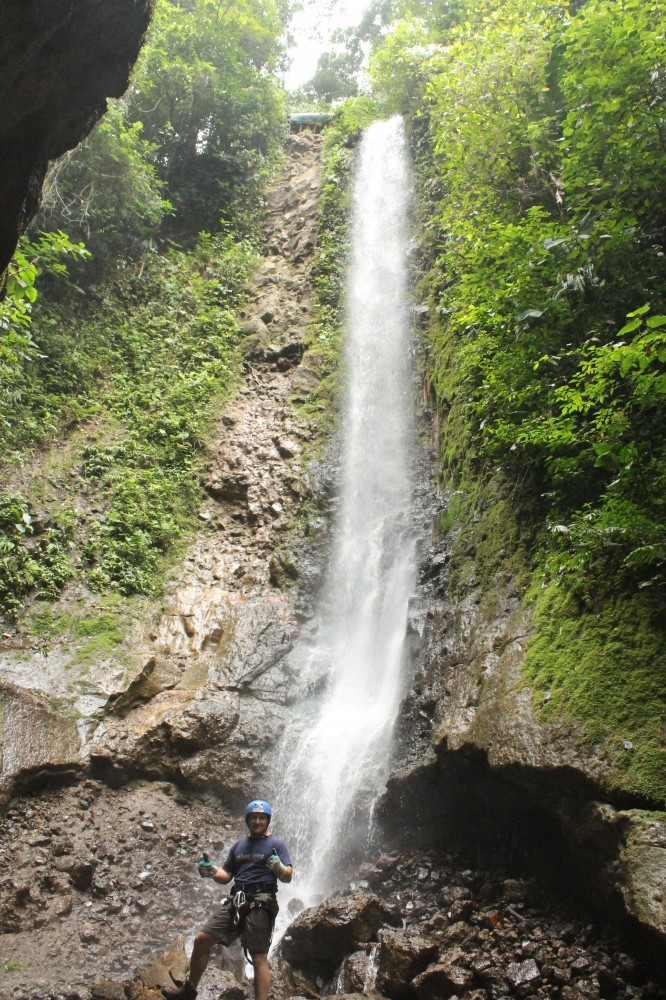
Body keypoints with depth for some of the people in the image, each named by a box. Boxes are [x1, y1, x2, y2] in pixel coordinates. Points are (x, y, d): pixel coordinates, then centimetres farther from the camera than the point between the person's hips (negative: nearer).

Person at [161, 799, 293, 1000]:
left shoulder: (276, 844, 3)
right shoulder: (238, 845, 20)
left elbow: (288, 877, -6)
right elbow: (226, 876, 19)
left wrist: (278, 867, -29)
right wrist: (211, 872, -2)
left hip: (260, 903, -6)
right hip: (235, 900, 6)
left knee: (259, 956, -13)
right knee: (202, 940, 2)